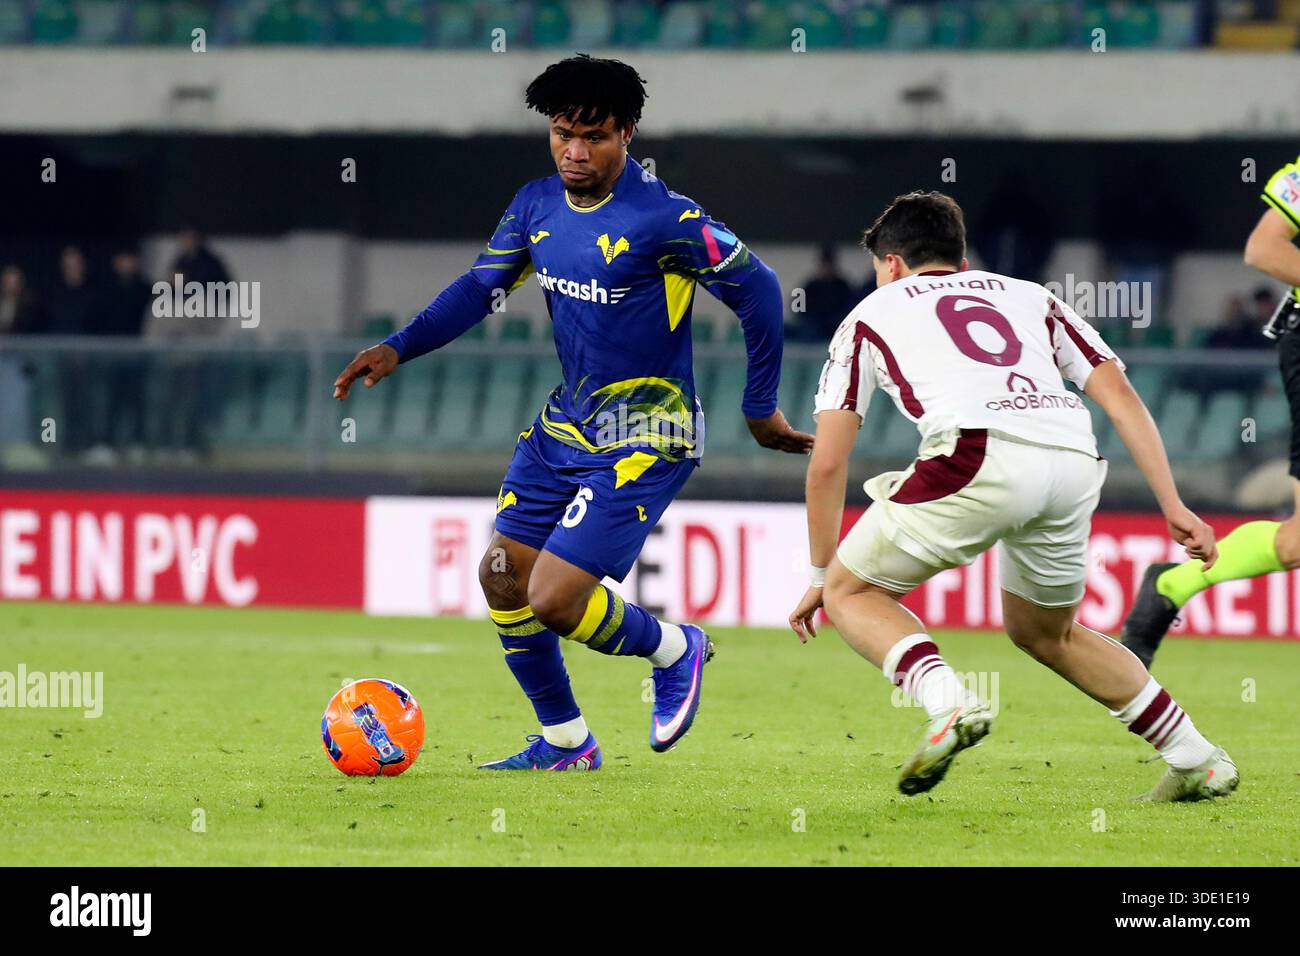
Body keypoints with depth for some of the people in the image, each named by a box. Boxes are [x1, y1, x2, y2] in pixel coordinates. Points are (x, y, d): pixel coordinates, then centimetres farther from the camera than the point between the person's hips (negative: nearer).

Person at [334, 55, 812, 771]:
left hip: (644, 439, -8)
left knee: (553, 599, -16)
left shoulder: (664, 219, -20)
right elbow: (481, 288, 9)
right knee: (503, 577, 8)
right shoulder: (536, 205, 1)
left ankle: (676, 651, 13)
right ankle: (564, 743, 24)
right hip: (567, 421, 8)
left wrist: (761, 409, -6)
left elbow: (756, 290, -13)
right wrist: (398, 349, -5)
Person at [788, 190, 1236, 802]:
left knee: (853, 593, 15)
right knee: (1045, 633, 28)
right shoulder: (1031, 297, 34)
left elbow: (827, 465, 22)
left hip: (980, 455, -5)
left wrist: (822, 576, 32)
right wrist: (1174, 507, 18)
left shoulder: (872, 313, 26)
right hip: (1074, 459, 5)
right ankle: (1199, 762, 25)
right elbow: (1120, 398, 21)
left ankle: (949, 702, -11)